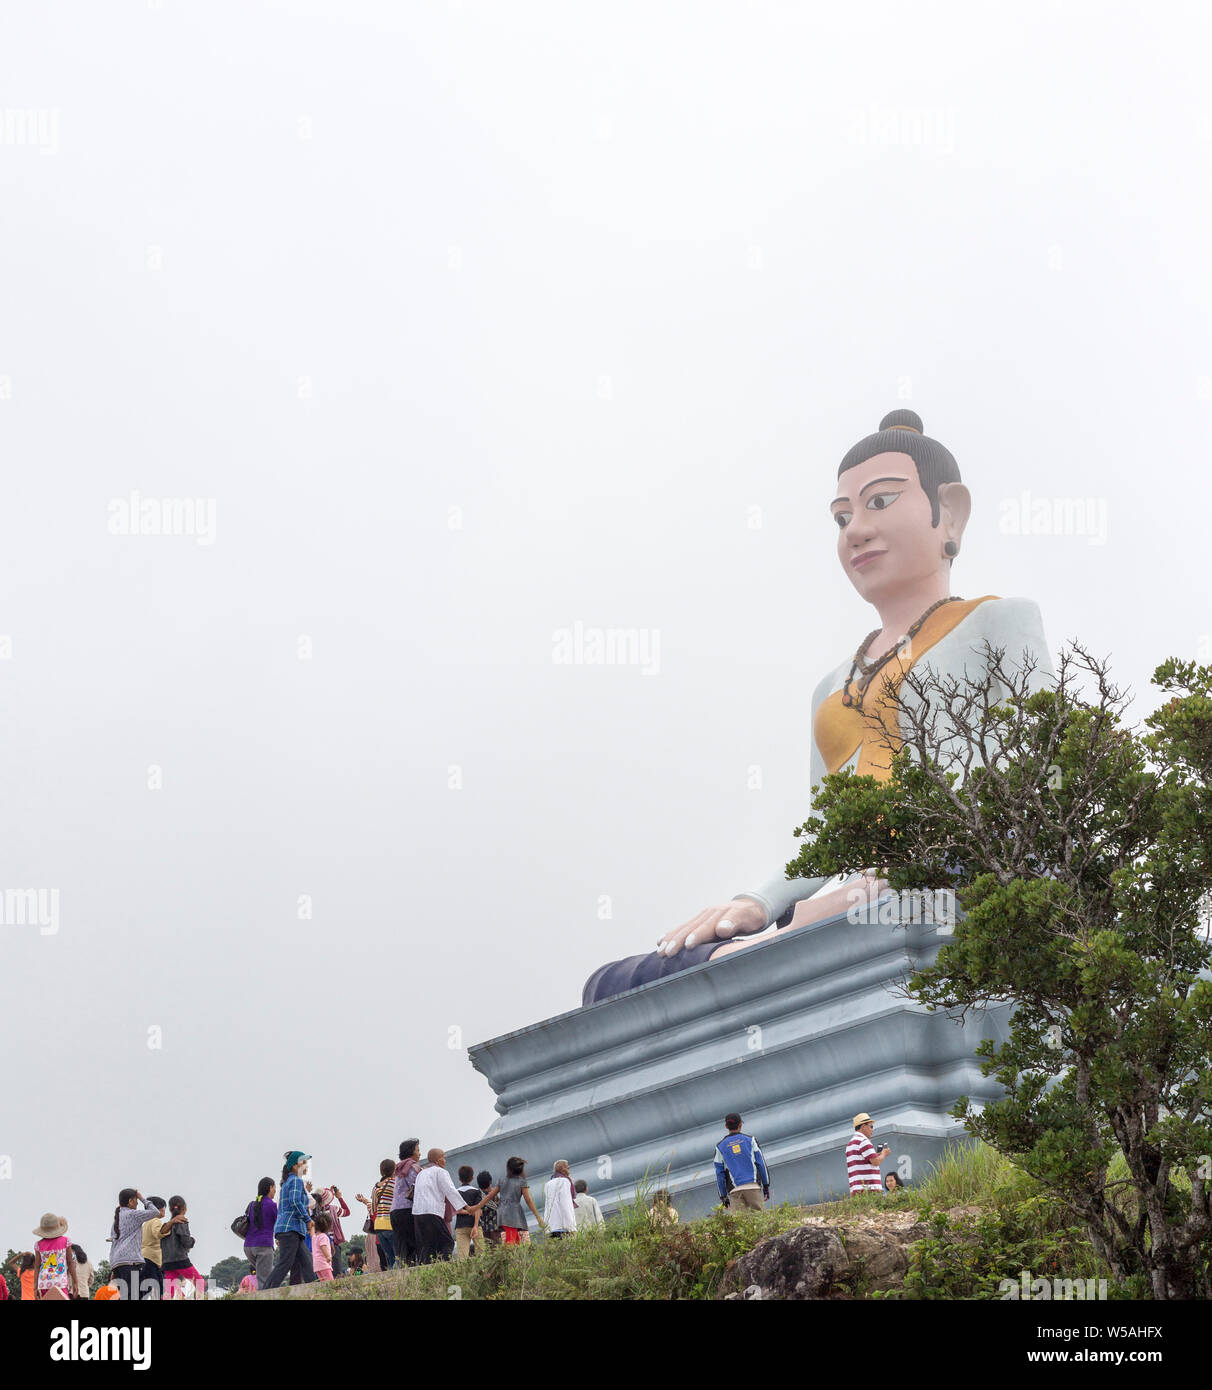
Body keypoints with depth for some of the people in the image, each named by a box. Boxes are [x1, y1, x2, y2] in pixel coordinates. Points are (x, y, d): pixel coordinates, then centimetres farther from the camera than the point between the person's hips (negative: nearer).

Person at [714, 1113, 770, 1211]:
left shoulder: (720, 1147, 9)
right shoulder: (750, 1140, 8)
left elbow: (719, 1174, 7)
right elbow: (761, 1163, 5)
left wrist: (723, 1196, 11)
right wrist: (766, 1186, 9)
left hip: (735, 1190, 1)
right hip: (753, 1186, -1)